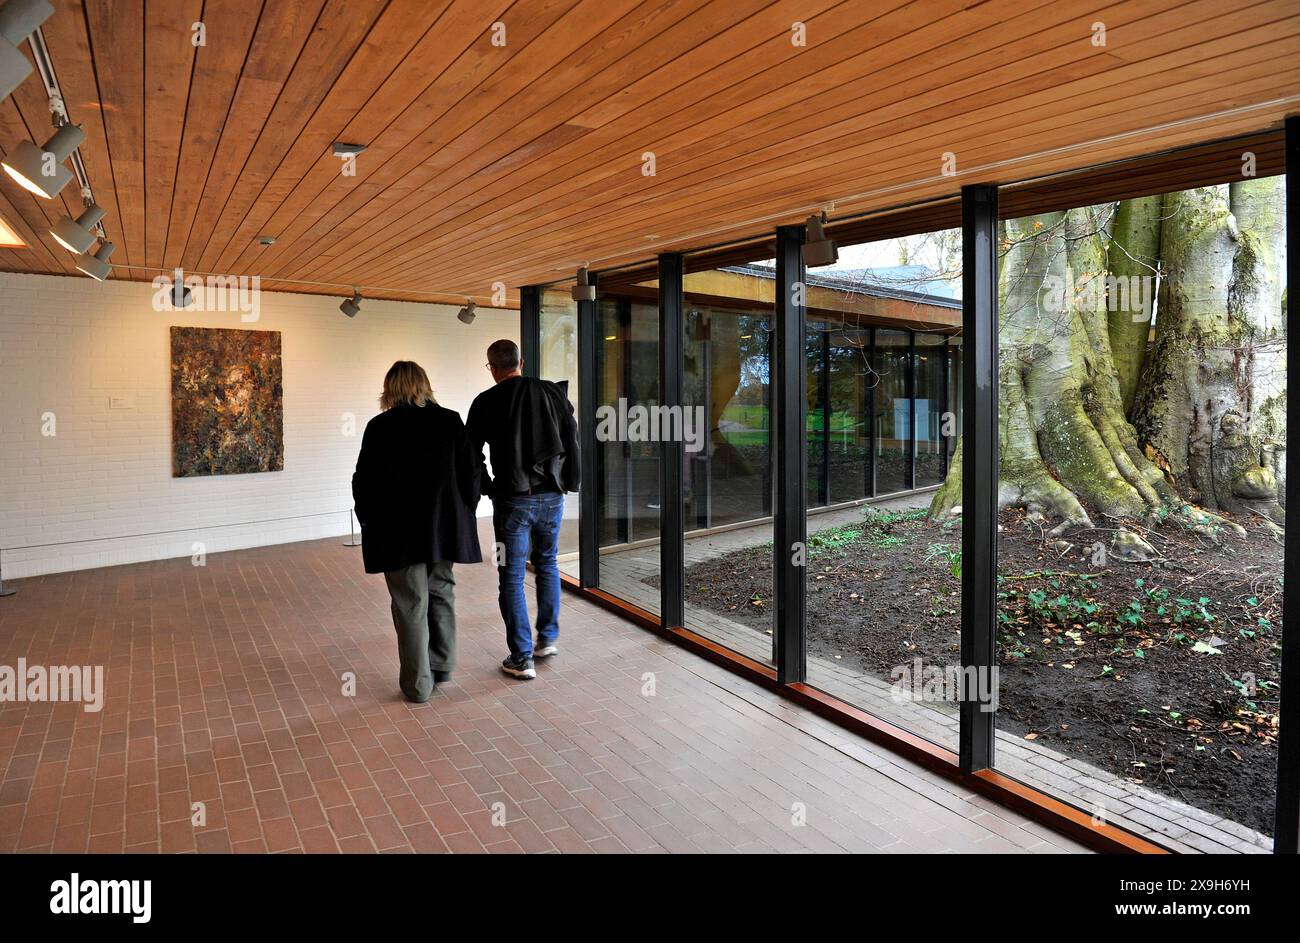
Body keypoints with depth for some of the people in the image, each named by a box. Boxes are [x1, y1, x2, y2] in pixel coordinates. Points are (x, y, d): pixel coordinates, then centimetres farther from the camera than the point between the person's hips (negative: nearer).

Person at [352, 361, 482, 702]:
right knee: (441, 593, 20)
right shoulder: (451, 421, 0)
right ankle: (442, 666, 29)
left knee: (411, 605, 5)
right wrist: (464, 516, 11)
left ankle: (418, 684, 13)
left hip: (398, 533, -2)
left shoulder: (379, 427, -7)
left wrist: (369, 521, 9)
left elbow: (364, 482, -5)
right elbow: (470, 474, 0)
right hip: (444, 528, 3)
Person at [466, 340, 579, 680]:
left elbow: (472, 454, -1)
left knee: (512, 577, 5)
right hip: (551, 496, 3)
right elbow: (572, 439, 4)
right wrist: (568, 483, 9)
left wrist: (487, 487, 11)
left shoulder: (486, 402, -4)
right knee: (547, 565, 22)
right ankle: (548, 638, 26)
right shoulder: (554, 392, 3)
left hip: (512, 499, -3)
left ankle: (521, 659, 8)